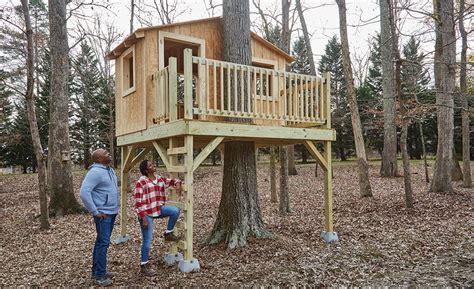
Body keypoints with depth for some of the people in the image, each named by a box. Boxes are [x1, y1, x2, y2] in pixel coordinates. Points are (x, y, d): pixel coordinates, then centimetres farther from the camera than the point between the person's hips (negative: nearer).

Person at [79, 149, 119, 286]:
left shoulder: (110, 170, 11)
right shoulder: (95, 172, -18)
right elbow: (84, 193, -25)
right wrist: (95, 212, -21)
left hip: (112, 212, 9)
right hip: (103, 214, -9)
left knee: (101, 242, 16)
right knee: (103, 243, -4)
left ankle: (97, 271, 28)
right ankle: (99, 276, 7)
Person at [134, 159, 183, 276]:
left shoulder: (160, 179, 6)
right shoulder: (141, 182, -14)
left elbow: (173, 180, 18)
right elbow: (138, 202, -14)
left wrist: (177, 184, -7)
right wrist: (143, 218, -17)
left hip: (158, 209, 6)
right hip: (146, 213, -6)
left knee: (175, 210, -18)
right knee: (147, 240, -2)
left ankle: (168, 233, 4)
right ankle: (144, 266, 16)